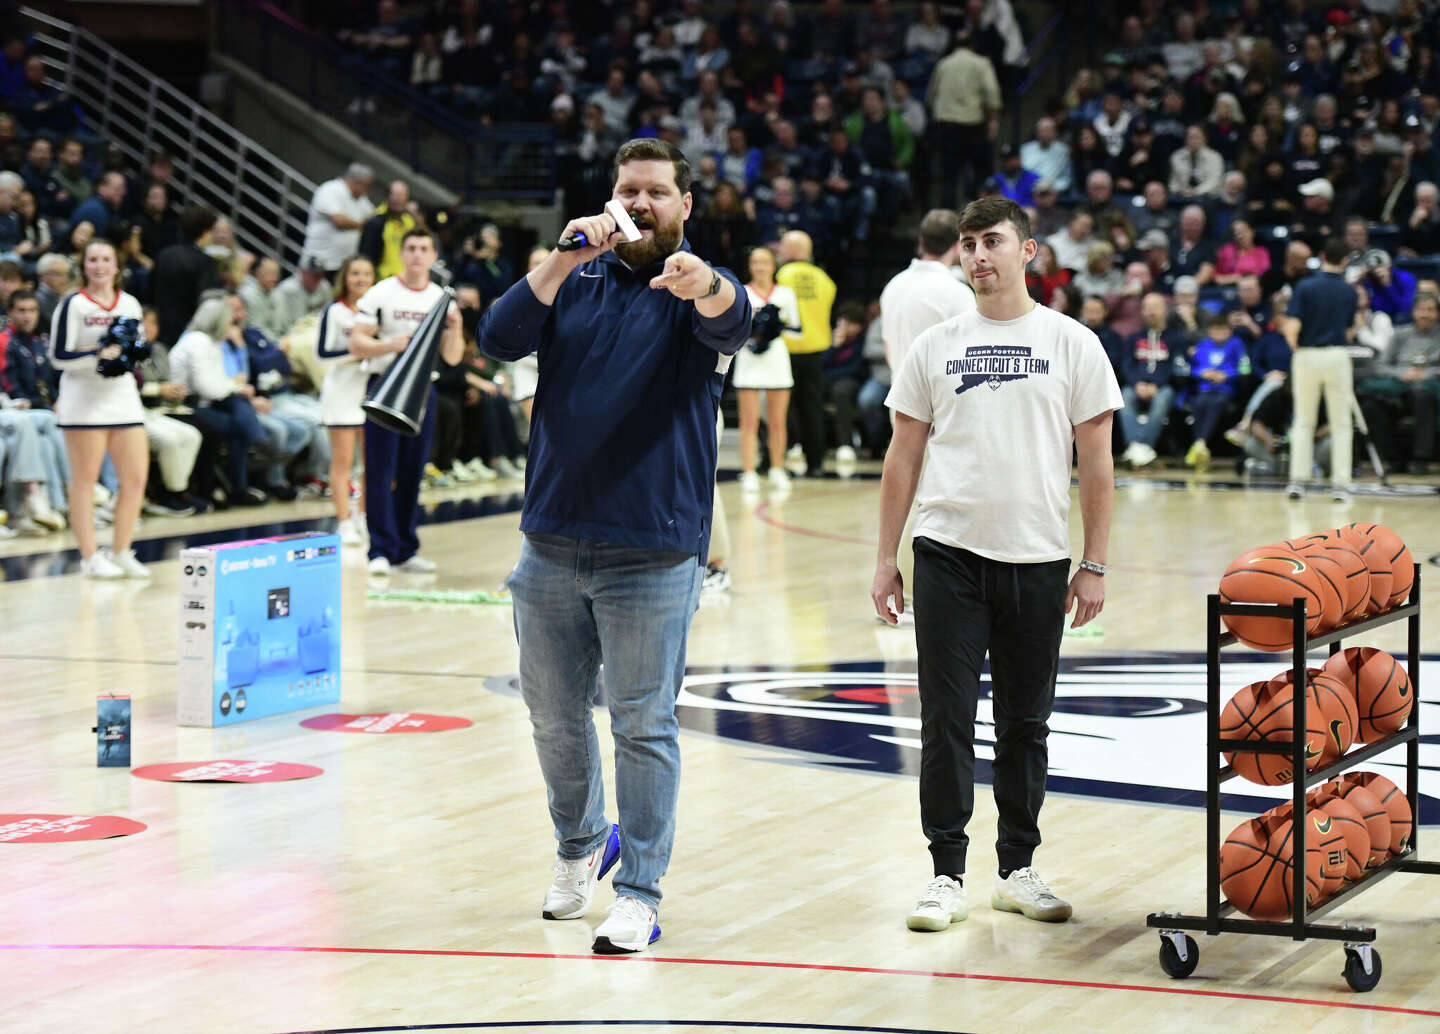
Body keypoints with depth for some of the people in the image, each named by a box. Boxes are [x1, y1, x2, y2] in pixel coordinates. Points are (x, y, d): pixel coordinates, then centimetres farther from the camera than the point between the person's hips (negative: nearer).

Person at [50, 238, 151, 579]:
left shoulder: (130, 304, 12)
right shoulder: (73, 305, -4)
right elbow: (59, 356, -9)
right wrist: (99, 355, -20)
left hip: (124, 399, 5)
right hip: (84, 402, -5)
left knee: (136, 477, 1)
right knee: (85, 478, -1)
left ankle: (121, 552, 14)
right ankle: (89, 557, 6)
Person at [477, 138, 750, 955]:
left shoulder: (697, 290, -1)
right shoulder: (575, 281, 9)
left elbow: (733, 322, -25)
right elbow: (500, 338, -6)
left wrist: (703, 284, -48)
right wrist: (565, 260, -18)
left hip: (654, 556, -4)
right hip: (553, 543, 4)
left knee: (644, 725, 0)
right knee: (555, 715, 14)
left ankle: (640, 892, 8)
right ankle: (582, 845, 37)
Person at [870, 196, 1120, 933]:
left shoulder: (1072, 345, 2)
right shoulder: (934, 348, 6)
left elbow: (1096, 463, 3)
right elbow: (902, 458, 9)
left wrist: (1094, 565, -2)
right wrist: (886, 560, 5)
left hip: (1038, 561, 0)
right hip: (948, 554, 0)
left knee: (1025, 725, 9)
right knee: (946, 720, -1)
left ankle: (1018, 869, 20)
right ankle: (947, 874, 6)